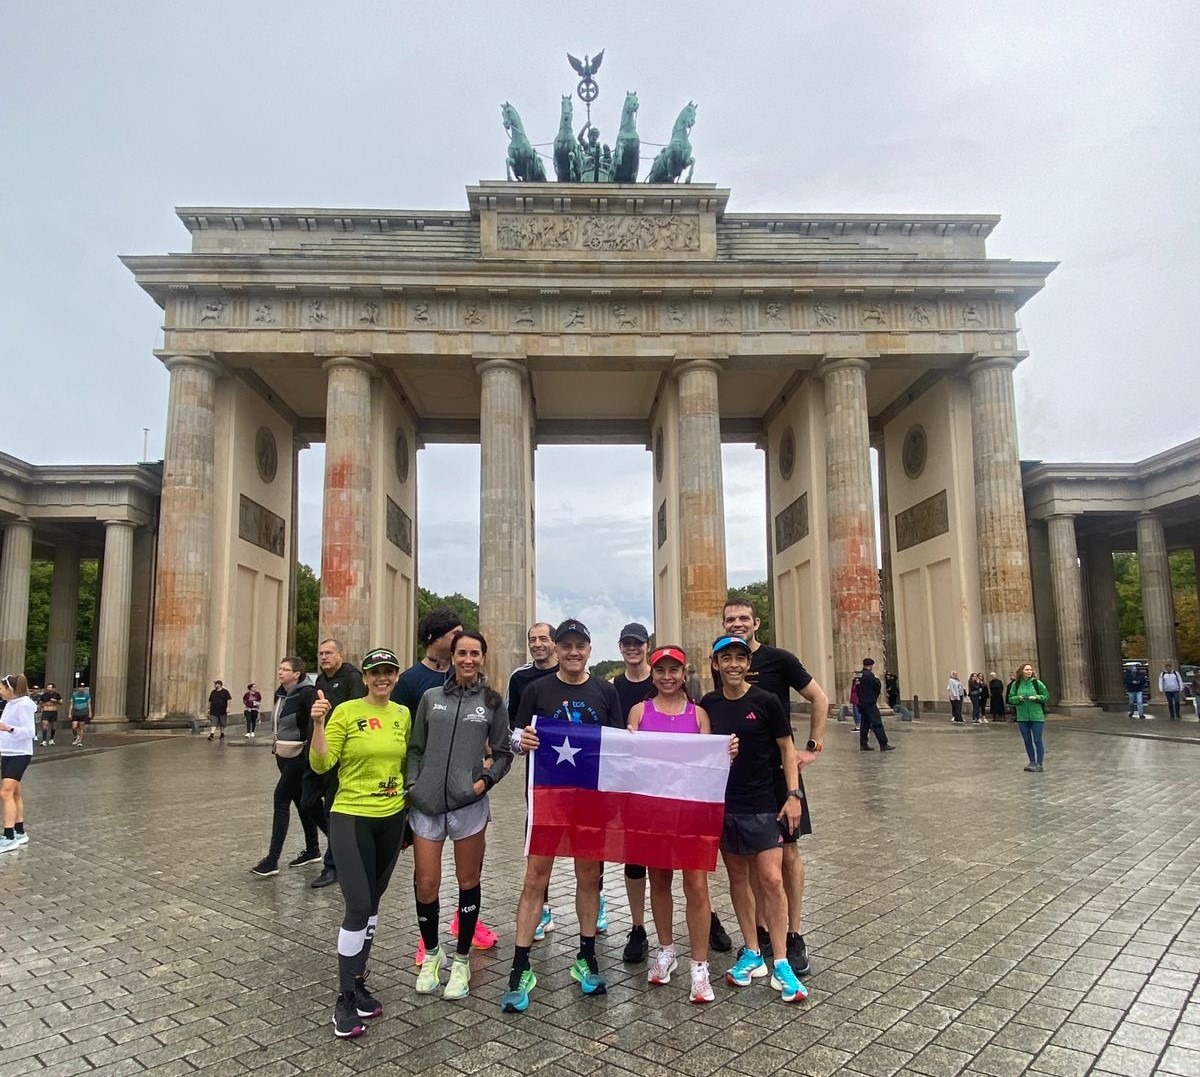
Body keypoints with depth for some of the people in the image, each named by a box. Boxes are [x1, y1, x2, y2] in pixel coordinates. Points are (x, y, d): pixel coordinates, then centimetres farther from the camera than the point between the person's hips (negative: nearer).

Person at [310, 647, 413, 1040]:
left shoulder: (403, 715, 4)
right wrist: (318, 723, -26)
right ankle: (345, 1000, 6)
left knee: (372, 903, 15)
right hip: (351, 817, -5)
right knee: (358, 907, -8)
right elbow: (320, 764, -12)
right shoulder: (346, 711, -10)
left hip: (392, 818, 5)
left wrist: (410, 811, 11)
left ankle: (358, 982, 30)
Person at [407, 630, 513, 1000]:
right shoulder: (431, 697, 7)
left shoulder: (492, 702, 3)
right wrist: (412, 785, 0)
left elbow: (503, 753, 7)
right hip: (426, 803, 1)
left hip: (469, 803, -1)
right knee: (425, 884, 4)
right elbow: (415, 749, 12)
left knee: (468, 882, 9)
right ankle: (431, 954, 29)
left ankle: (462, 961, 27)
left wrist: (486, 780, -8)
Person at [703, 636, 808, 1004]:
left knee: (771, 880, -6)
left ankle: (781, 964, 6)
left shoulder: (766, 701, -7)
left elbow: (786, 748, -1)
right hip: (722, 805, 3)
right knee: (738, 877, 12)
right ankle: (751, 953, 26)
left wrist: (794, 795, -7)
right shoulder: (708, 704, 2)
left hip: (762, 805, -3)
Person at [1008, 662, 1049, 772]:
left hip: (1036, 716, -3)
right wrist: (1018, 698, -14)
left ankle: (1039, 764, 8)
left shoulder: (1037, 683, -5)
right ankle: (1032, 762, 23)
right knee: (1027, 741, 10)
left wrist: (1036, 697, -16)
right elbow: (1010, 698, 5)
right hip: (1022, 717, 3)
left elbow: (1046, 696, 1)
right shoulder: (1016, 684, 1)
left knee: (1037, 740, -1)